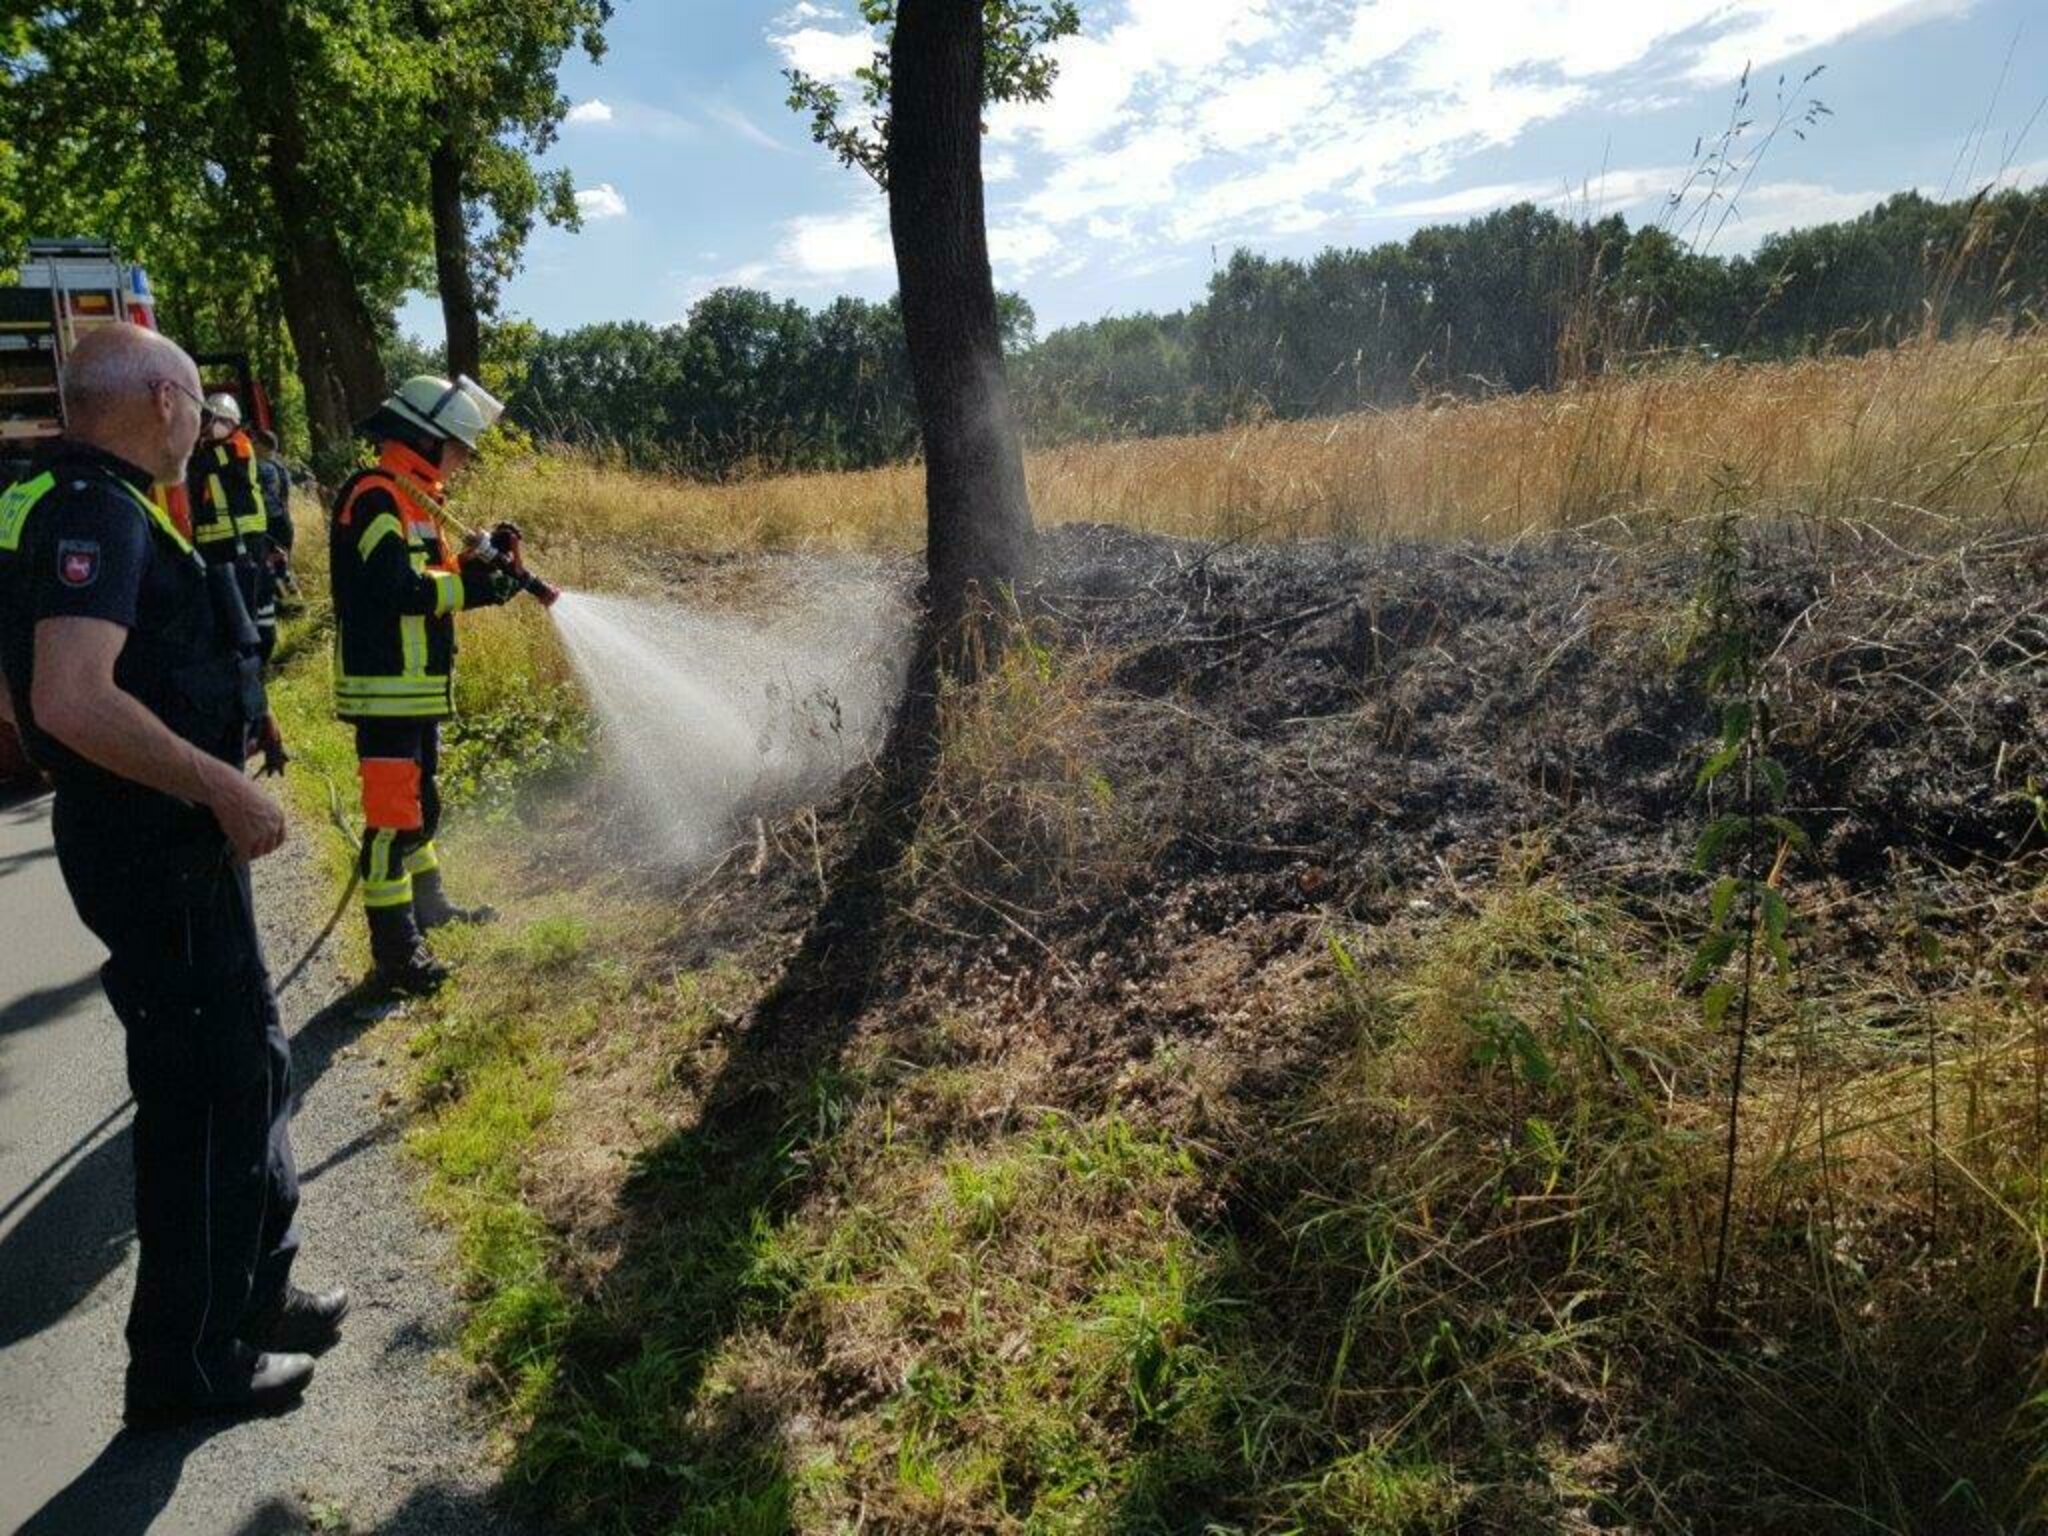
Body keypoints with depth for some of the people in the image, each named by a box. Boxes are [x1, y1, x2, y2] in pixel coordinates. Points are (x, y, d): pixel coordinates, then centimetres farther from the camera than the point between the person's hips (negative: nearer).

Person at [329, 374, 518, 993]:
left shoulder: (410, 499, 17)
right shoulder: (373, 496, -15)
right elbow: (393, 587, -25)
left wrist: (475, 567, 0)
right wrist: (470, 588, -16)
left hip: (417, 686, 11)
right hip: (384, 687, -11)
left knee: (420, 802, 23)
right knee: (393, 814, -8)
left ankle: (426, 902, 39)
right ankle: (396, 950, -3)